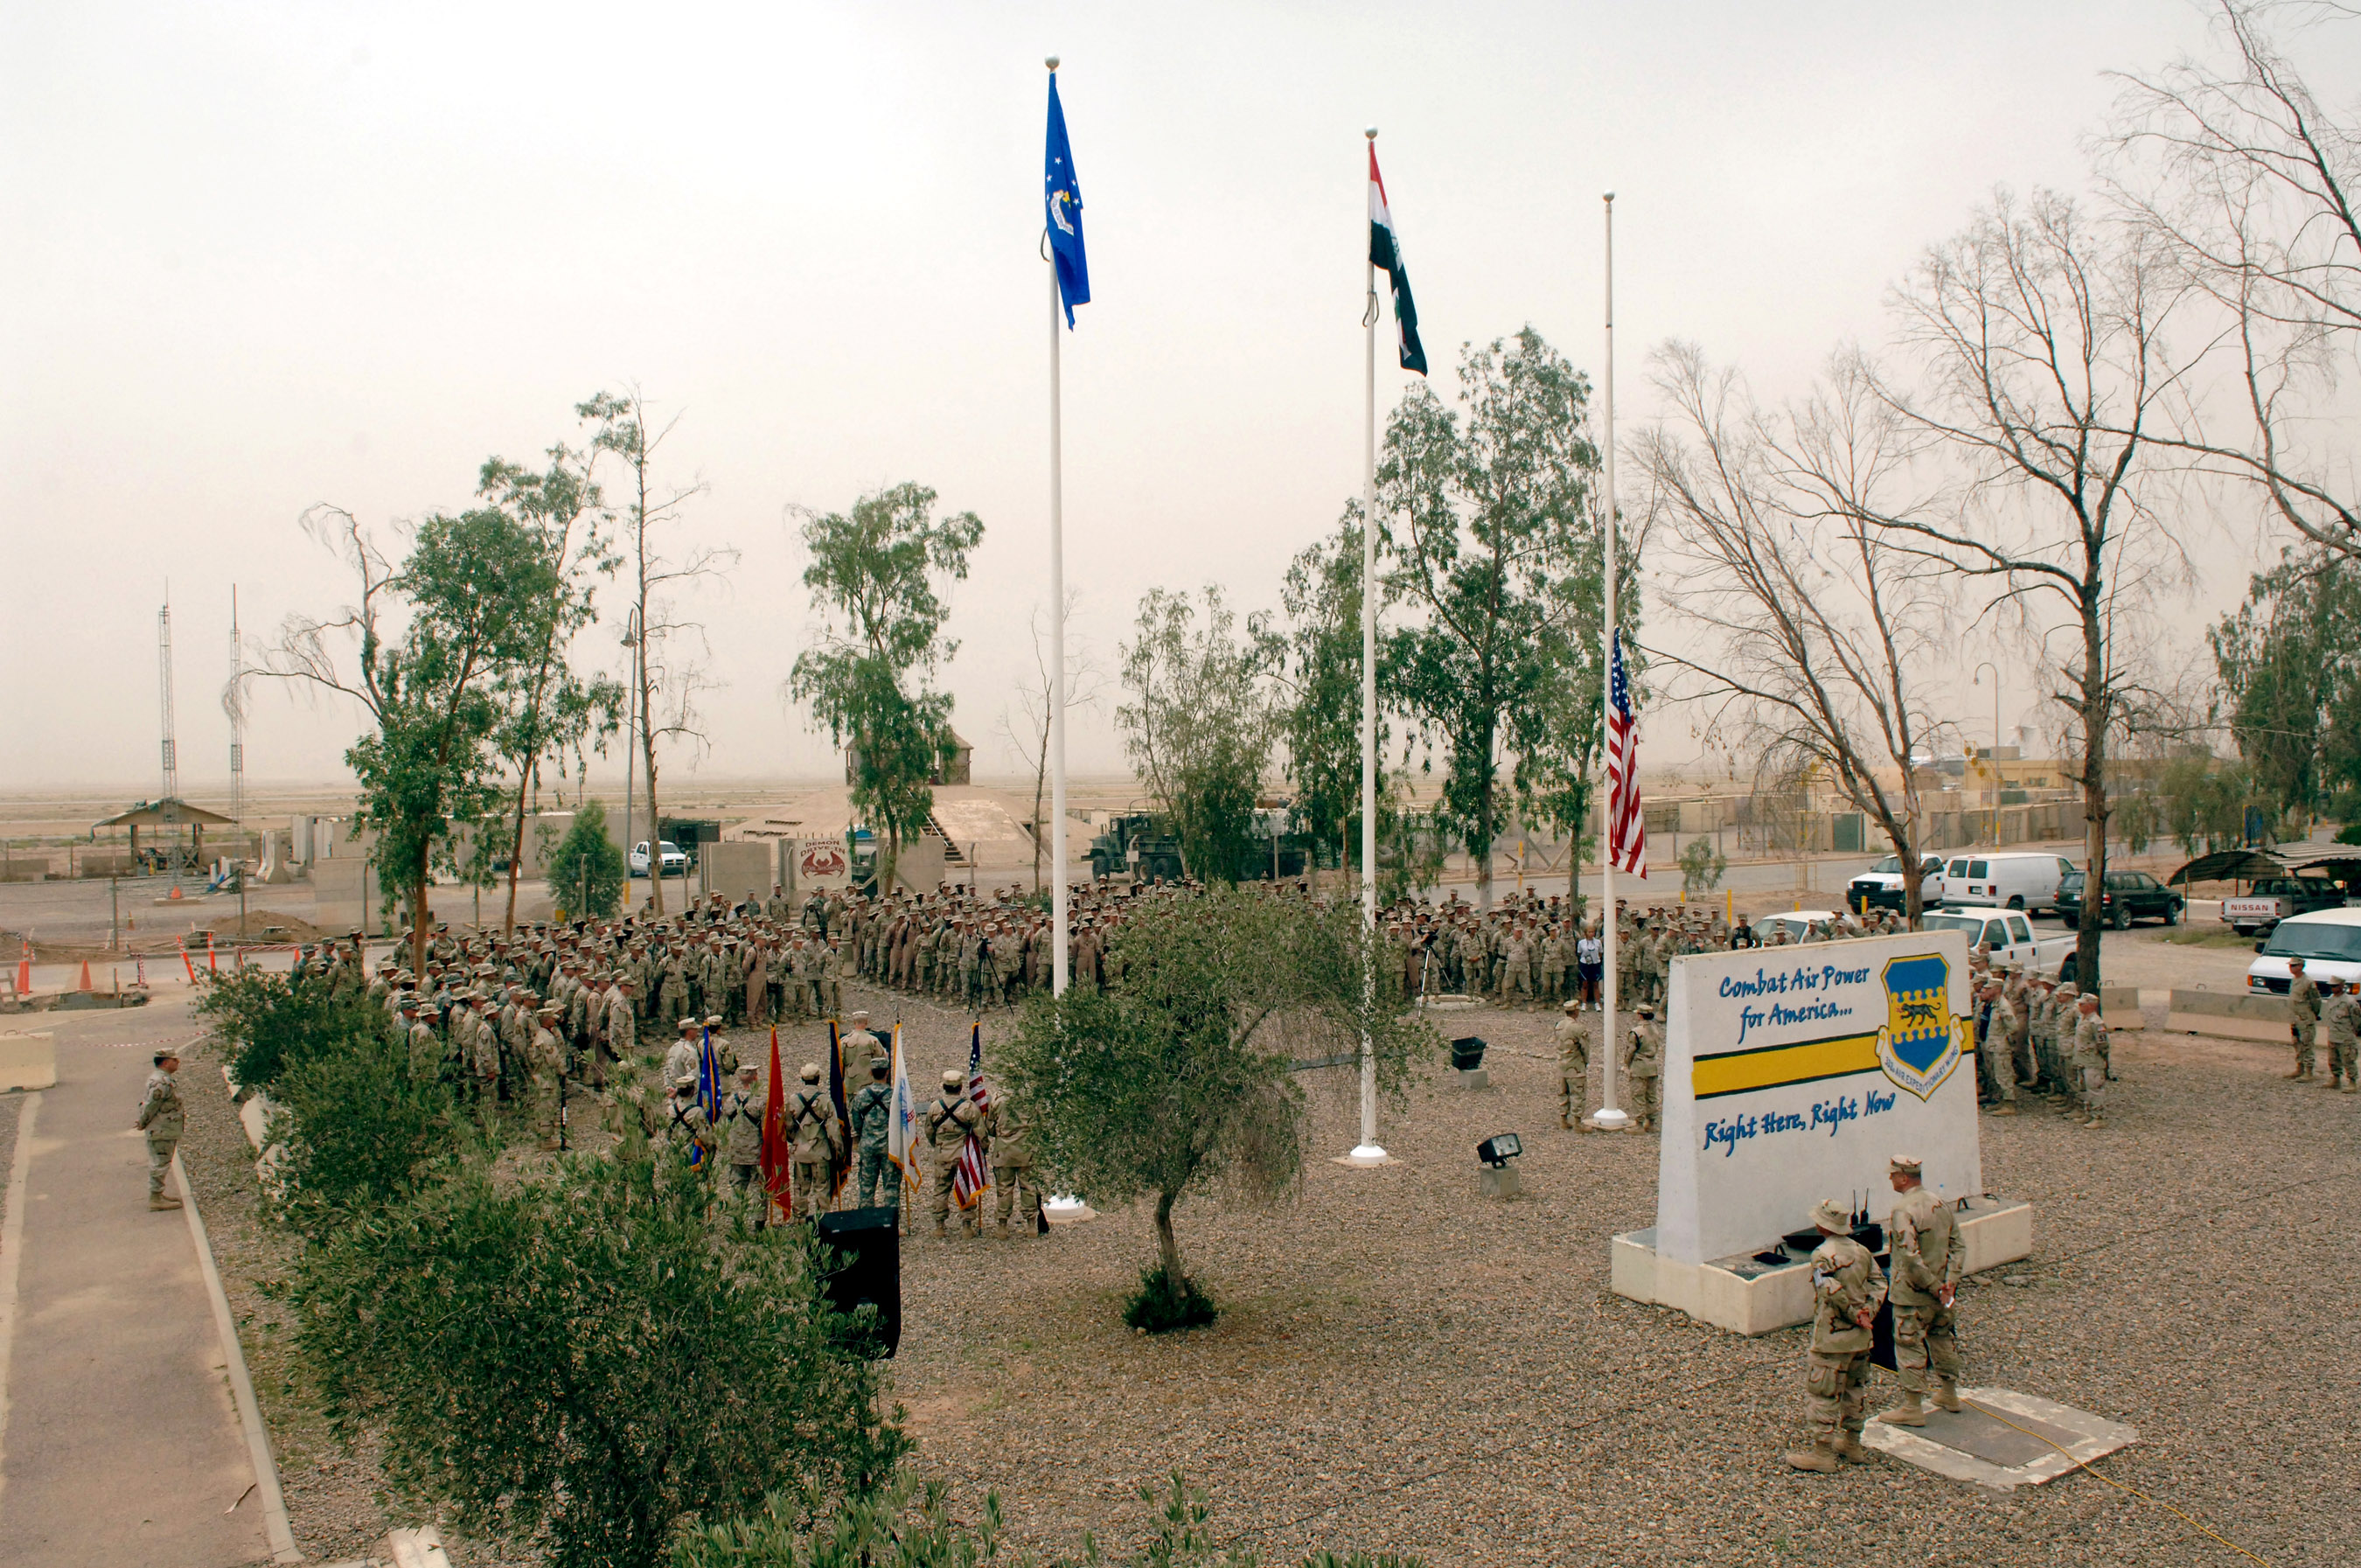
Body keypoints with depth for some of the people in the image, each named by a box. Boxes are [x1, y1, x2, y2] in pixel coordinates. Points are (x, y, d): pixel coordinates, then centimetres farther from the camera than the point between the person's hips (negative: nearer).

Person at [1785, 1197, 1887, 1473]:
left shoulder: (1822, 1256, -18)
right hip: (1861, 1338, 8)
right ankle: (1851, 1445, 32)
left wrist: (1855, 1314, -13)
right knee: (1854, 1389, 21)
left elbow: (1835, 1292, -26)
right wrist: (1868, 1311, -6)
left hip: (1832, 1339, -8)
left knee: (1821, 1393, 1)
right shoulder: (1861, 1251, 5)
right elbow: (1878, 1281, 3)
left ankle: (1822, 1452, 6)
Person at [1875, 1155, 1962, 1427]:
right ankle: (1949, 1393, 37)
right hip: (1941, 1292, 8)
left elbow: (1910, 1257, -27)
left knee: (1909, 1346, 1)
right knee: (1943, 1338, 22)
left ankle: (1912, 1407, 7)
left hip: (1912, 1294, -8)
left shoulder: (1903, 1210, -21)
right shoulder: (1940, 1204, 4)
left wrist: (1934, 1287, -18)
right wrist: (1950, 1281, -1)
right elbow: (1957, 1246, 6)